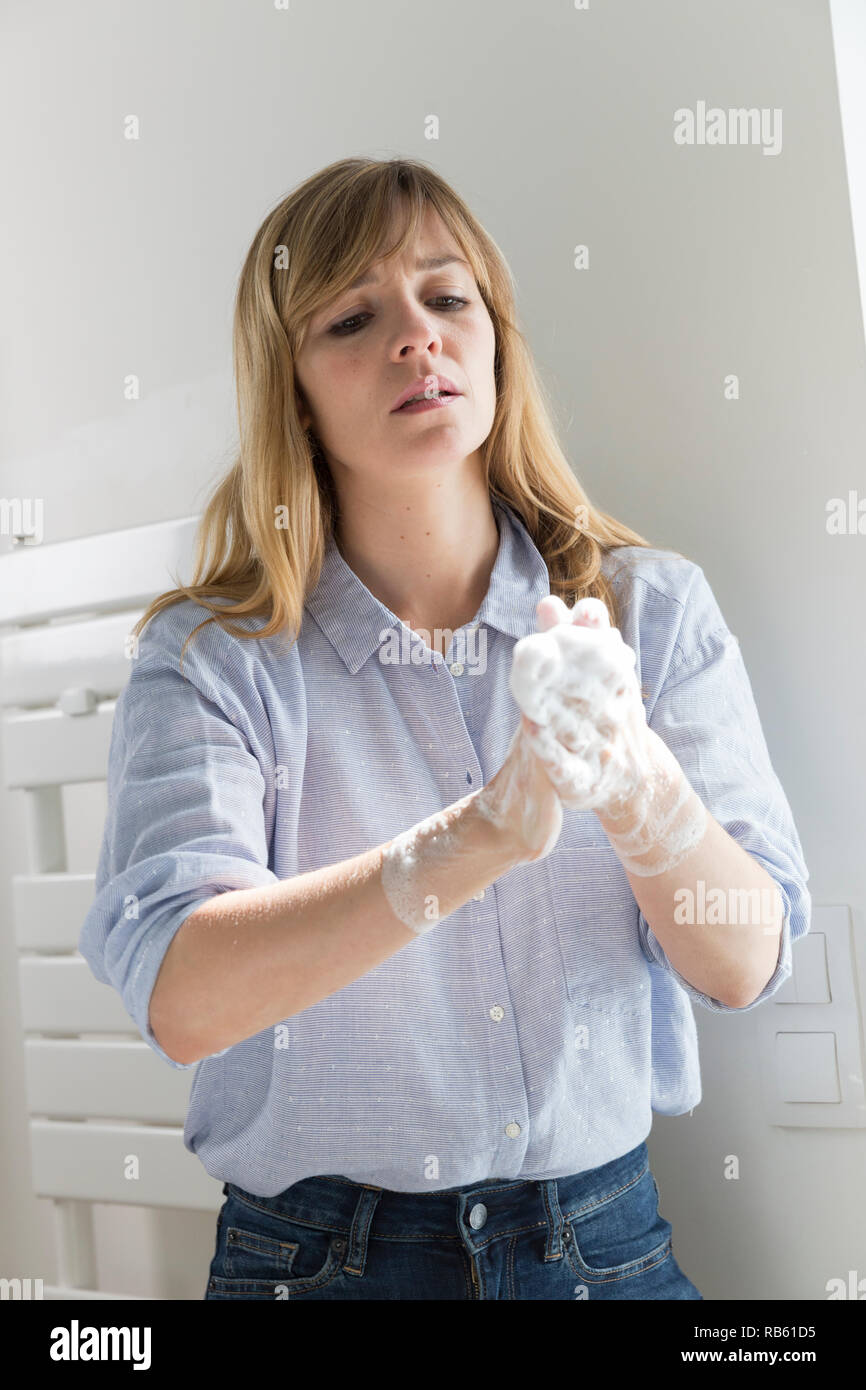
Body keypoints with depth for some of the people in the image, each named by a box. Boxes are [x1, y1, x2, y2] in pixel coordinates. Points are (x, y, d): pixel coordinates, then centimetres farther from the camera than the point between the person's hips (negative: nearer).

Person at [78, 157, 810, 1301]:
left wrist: (632, 774, -31)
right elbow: (179, 1000, -24)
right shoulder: (208, 657, -11)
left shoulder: (652, 608, -4)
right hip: (321, 1257, -1)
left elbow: (745, 966, -11)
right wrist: (487, 832, -36)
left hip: (610, 1238, 2)